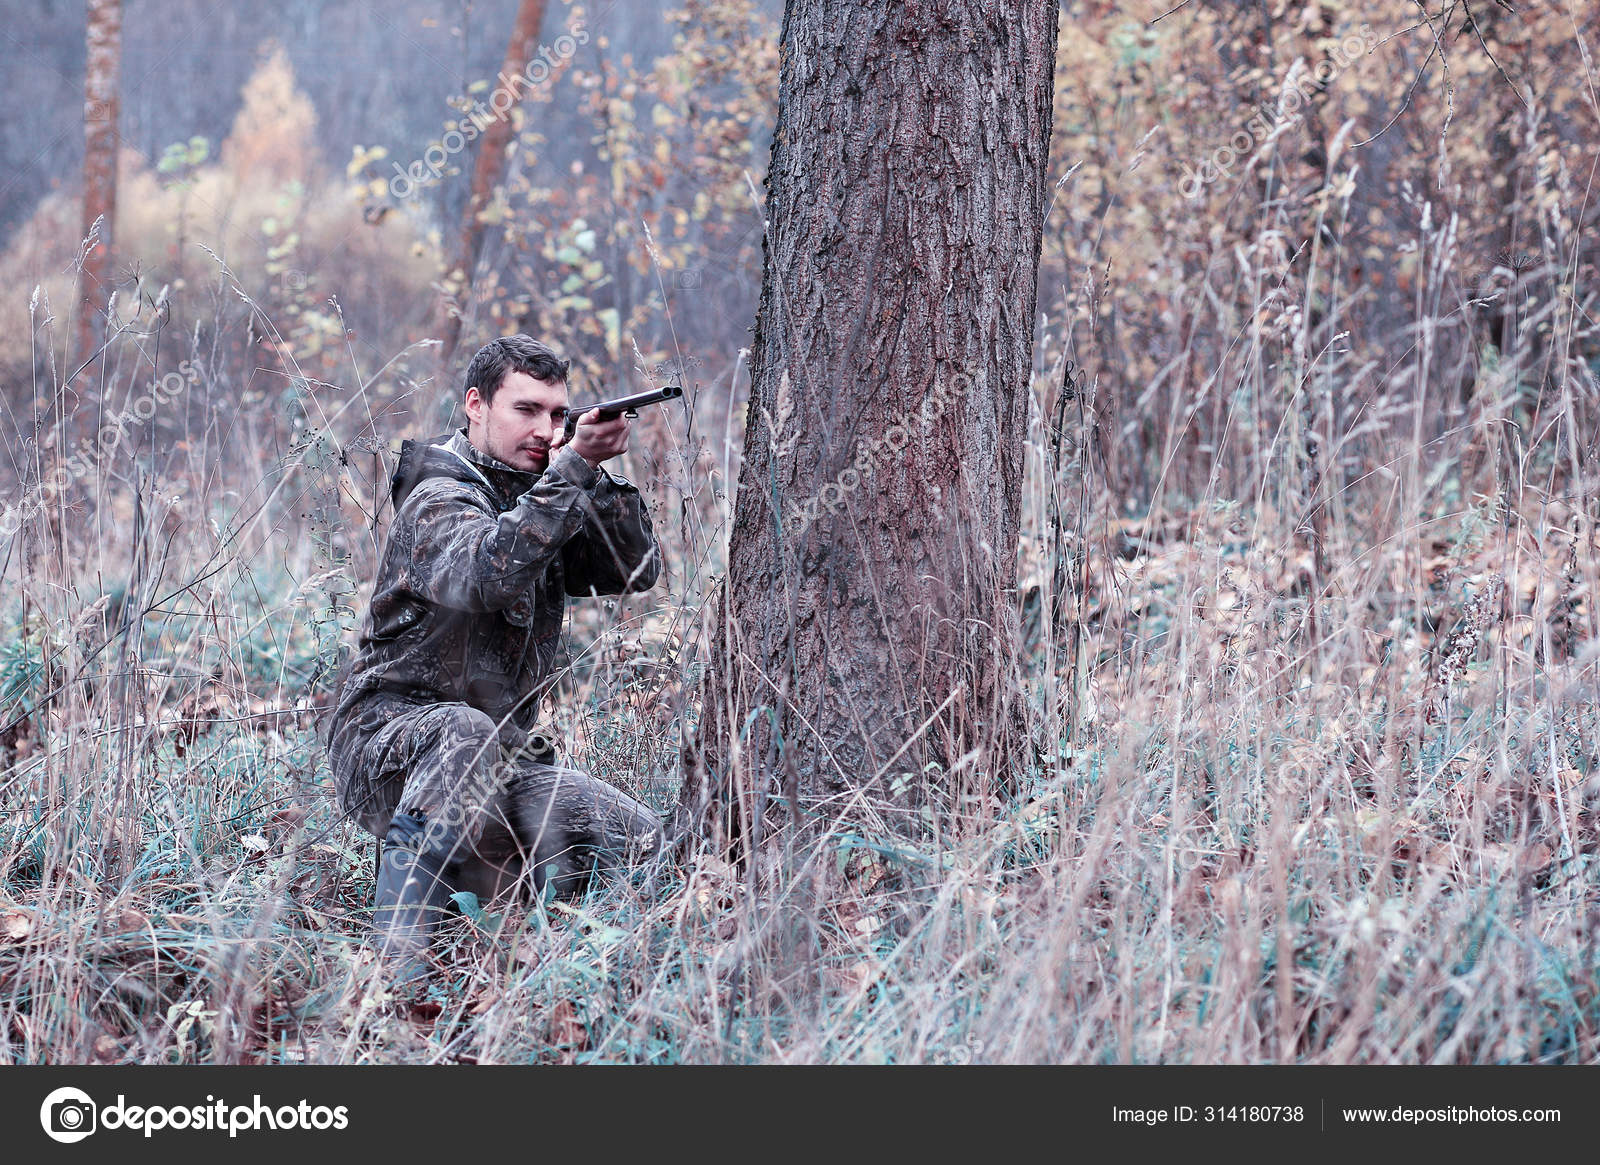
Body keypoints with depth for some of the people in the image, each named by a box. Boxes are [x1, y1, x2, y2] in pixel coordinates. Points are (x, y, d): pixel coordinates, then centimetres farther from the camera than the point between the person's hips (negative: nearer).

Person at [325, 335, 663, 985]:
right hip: (386, 741, -7)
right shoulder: (439, 498, -12)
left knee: (637, 843, -9)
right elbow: (487, 573, -35)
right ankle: (398, 958, -37)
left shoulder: (538, 498, 13)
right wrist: (573, 469, -35)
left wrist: (602, 477, -13)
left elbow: (637, 571, 2)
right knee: (464, 734, -41)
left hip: (501, 759, 7)